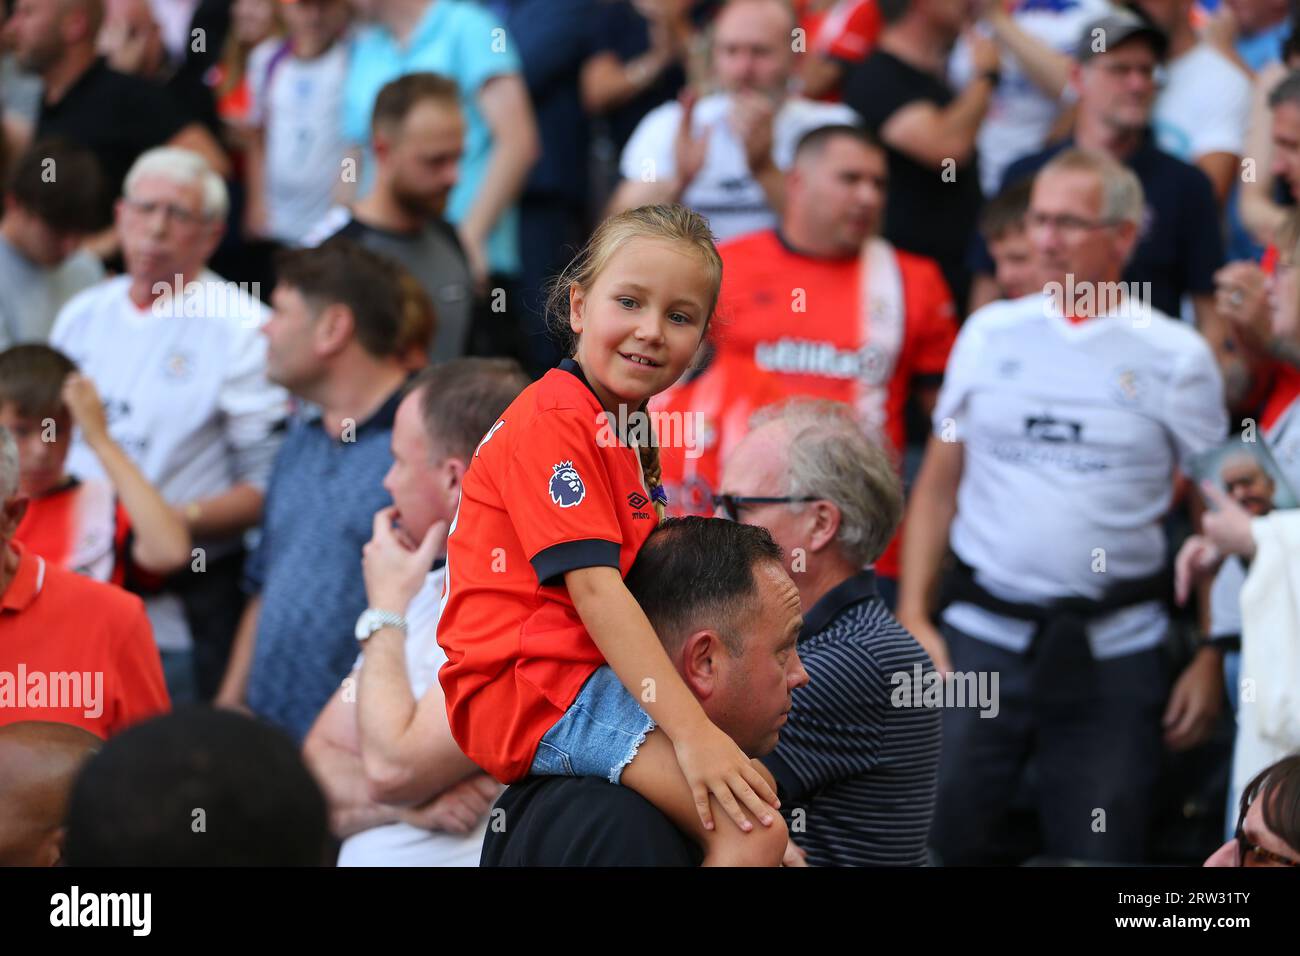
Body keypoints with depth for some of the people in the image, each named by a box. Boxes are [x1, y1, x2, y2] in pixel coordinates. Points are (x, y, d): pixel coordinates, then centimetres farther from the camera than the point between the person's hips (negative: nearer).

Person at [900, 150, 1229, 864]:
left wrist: (1210, 660, -4)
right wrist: (912, 617, 2)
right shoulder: (990, 334, 7)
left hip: (1114, 652, -1)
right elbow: (939, 486, 11)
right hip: (983, 637, 2)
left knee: (1101, 857, 5)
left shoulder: (1174, 356, 0)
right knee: (927, 839, -4)